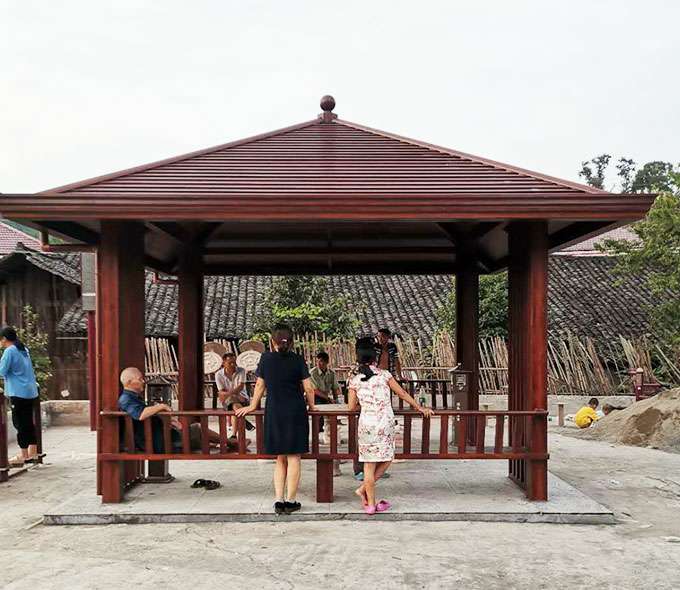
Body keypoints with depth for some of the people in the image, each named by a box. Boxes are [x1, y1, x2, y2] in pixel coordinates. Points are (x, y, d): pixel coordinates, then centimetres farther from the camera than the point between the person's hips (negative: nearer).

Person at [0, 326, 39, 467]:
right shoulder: (24, 350, 14)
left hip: (18, 393, -8)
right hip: (31, 391, 8)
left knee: (20, 424, -1)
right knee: (29, 422, 14)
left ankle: (24, 456, 3)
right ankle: (33, 453, 19)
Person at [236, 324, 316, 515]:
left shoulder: (266, 358, 1)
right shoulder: (298, 360, -3)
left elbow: (260, 384, 7)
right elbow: (308, 387, -2)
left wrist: (253, 406, 19)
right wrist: (311, 405, 14)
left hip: (274, 413, 2)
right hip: (296, 413, -2)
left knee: (280, 459, 13)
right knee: (293, 458, 5)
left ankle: (279, 501, 8)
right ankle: (291, 501, 7)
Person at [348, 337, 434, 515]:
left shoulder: (354, 380, 1)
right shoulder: (384, 374, -1)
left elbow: (351, 407, 3)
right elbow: (402, 393, 4)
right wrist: (420, 408, 16)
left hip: (366, 424, 2)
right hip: (385, 423, -2)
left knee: (369, 464, 8)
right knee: (385, 460, 15)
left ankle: (370, 503, 10)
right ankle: (364, 489, 8)